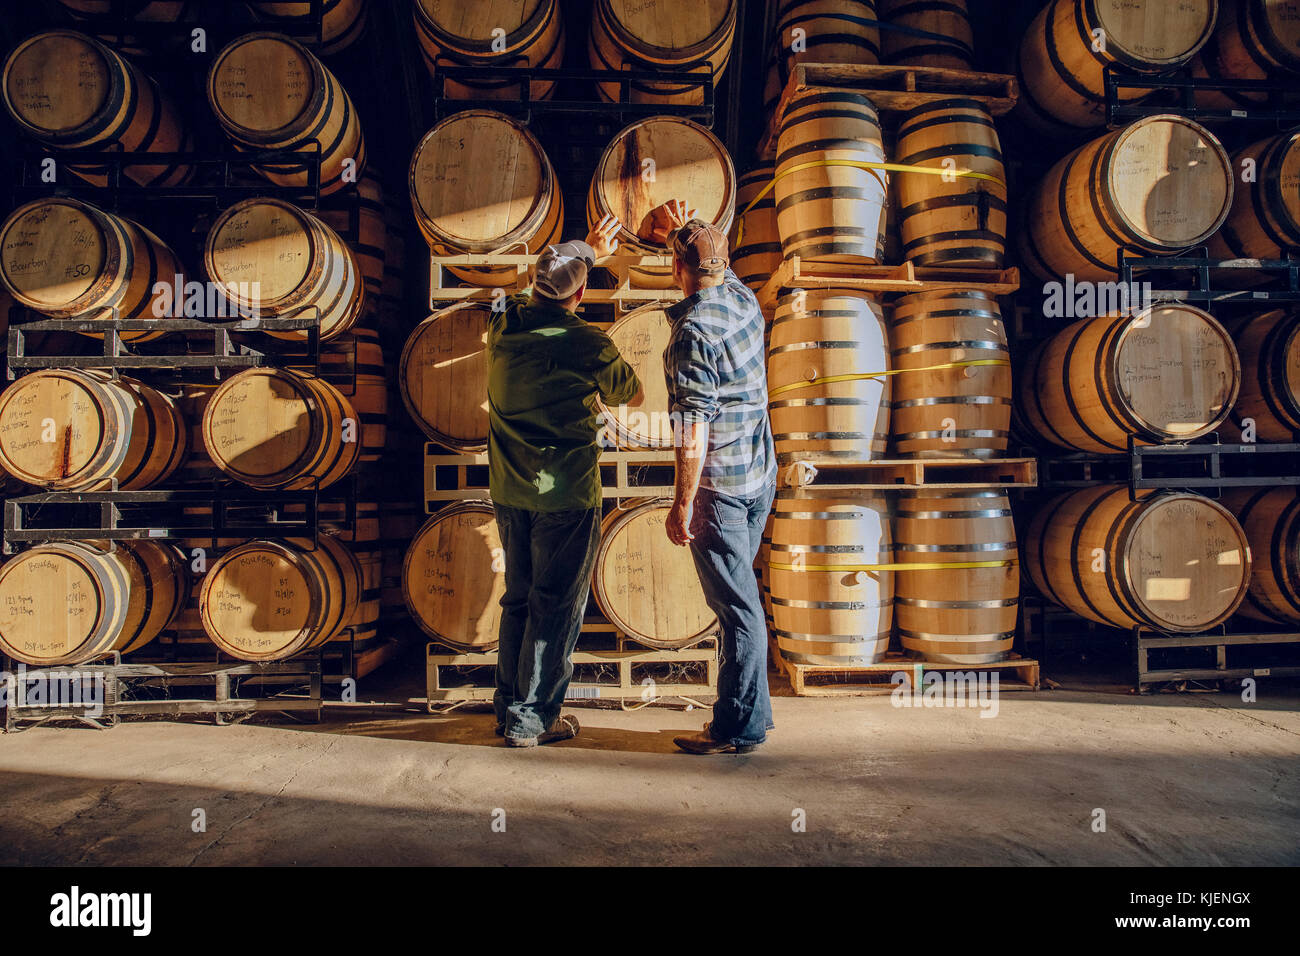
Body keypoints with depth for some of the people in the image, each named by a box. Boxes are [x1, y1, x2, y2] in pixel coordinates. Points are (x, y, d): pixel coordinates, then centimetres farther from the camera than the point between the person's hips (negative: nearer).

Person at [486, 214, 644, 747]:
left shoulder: (503, 324, 0)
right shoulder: (587, 345, -15)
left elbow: (540, 289, 24)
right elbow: (633, 396, 2)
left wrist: (585, 252, 32)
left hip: (509, 490, 6)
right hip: (565, 494, -6)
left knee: (518, 600, 19)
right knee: (556, 609, 6)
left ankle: (508, 706, 28)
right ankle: (531, 719, 15)